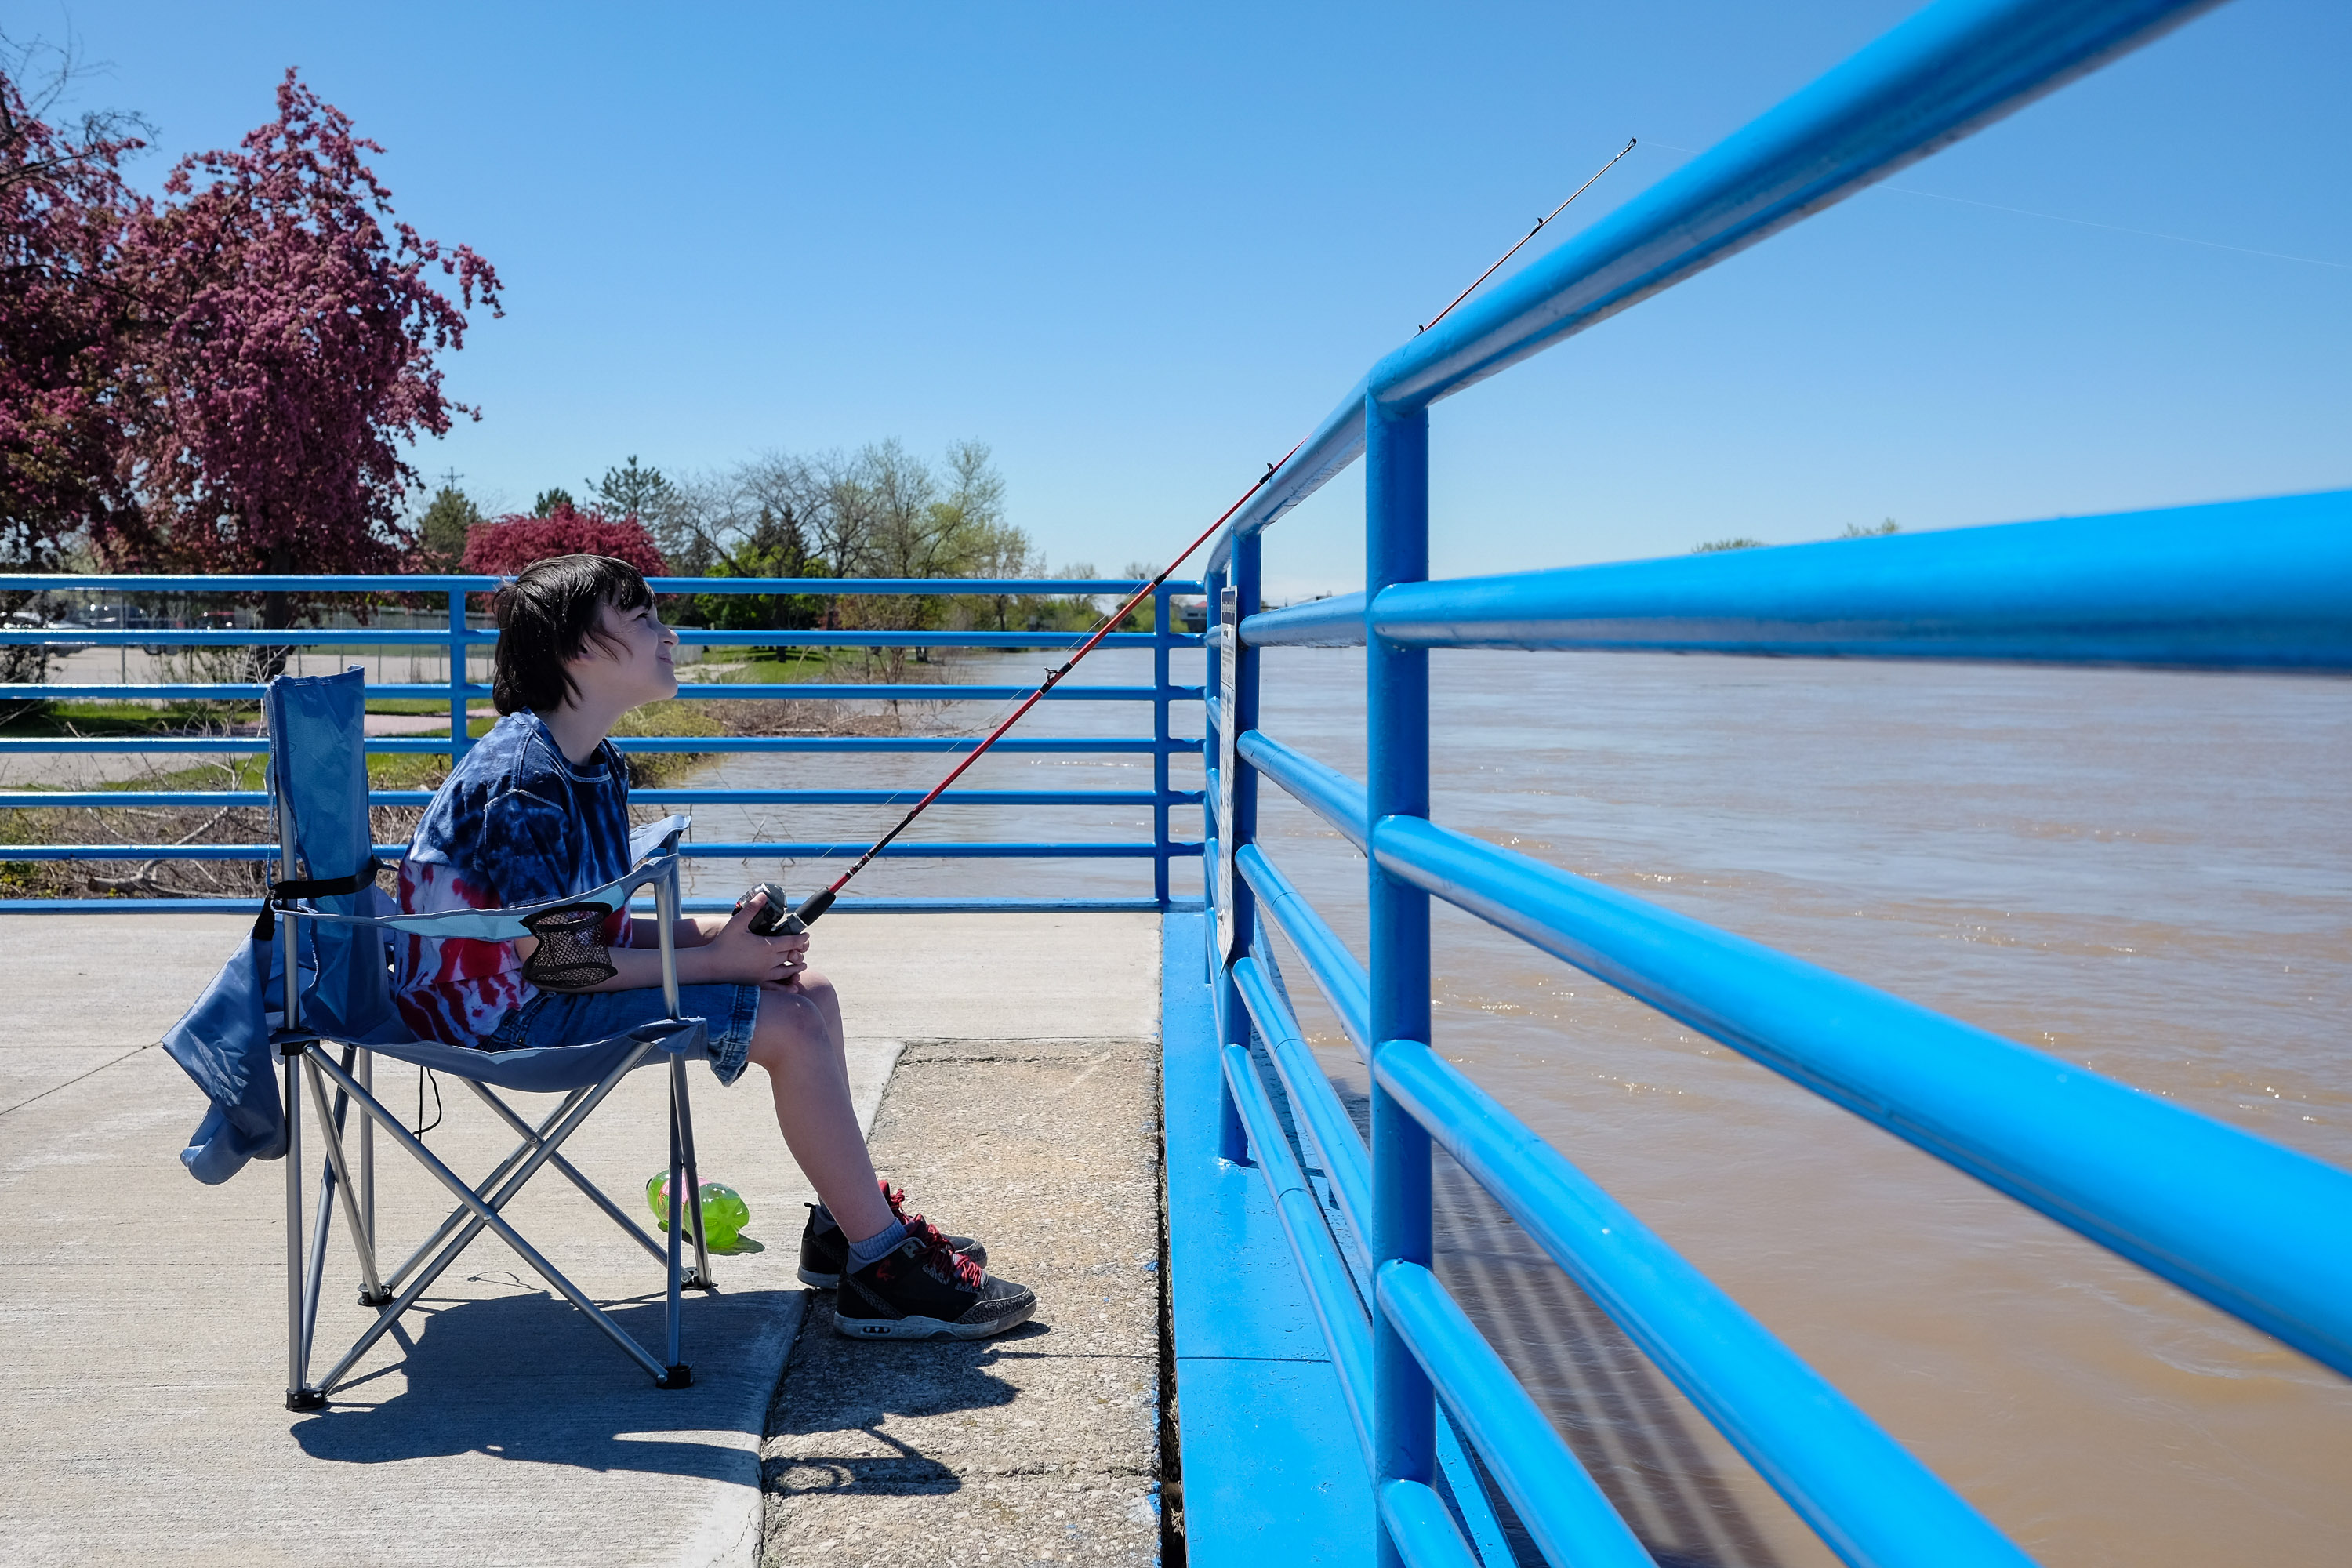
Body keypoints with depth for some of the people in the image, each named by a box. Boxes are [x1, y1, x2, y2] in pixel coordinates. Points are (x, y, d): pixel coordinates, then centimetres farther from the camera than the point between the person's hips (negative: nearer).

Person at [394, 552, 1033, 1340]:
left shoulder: (597, 768, 9)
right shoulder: (519, 780, -22)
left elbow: (600, 928, 11)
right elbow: (555, 961, -23)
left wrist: (720, 931, -6)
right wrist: (715, 962, -18)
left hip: (560, 987, 10)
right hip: (502, 1016, -10)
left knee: (805, 988, 6)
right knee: (789, 1025, -18)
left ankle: (847, 1222, 16)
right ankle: (882, 1273, -10)